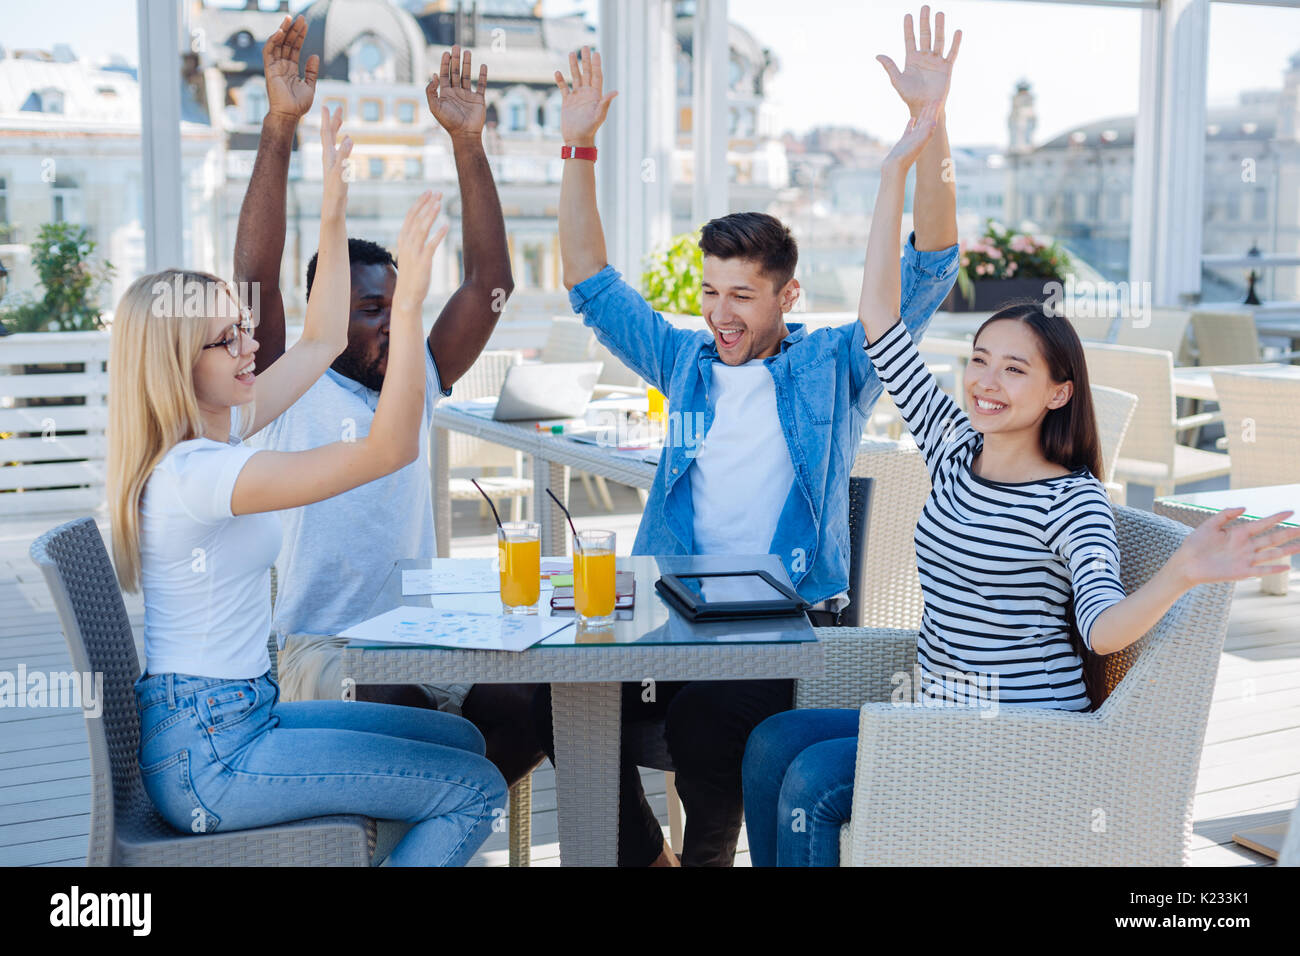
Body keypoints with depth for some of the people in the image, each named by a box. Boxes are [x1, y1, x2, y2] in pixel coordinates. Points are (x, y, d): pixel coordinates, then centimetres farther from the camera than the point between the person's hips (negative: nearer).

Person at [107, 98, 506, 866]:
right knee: (477, 791, -11)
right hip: (209, 756, -10)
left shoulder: (216, 432, 7)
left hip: (238, 716, 10)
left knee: (461, 738, 17)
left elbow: (323, 343, 18)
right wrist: (410, 303, -33)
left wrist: (334, 217, 15)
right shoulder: (194, 472, -24)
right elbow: (391, 450, -30)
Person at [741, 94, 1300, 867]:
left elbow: (1105, 628, -30)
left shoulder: (1073, 500, -14)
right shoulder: (955, 448, 3)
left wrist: (1183, 573, -51)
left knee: (813, 782, -19)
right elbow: (879, 317, 0)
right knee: (773, 742, -5)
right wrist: (898, 170, -4)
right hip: (943, 720, 7)